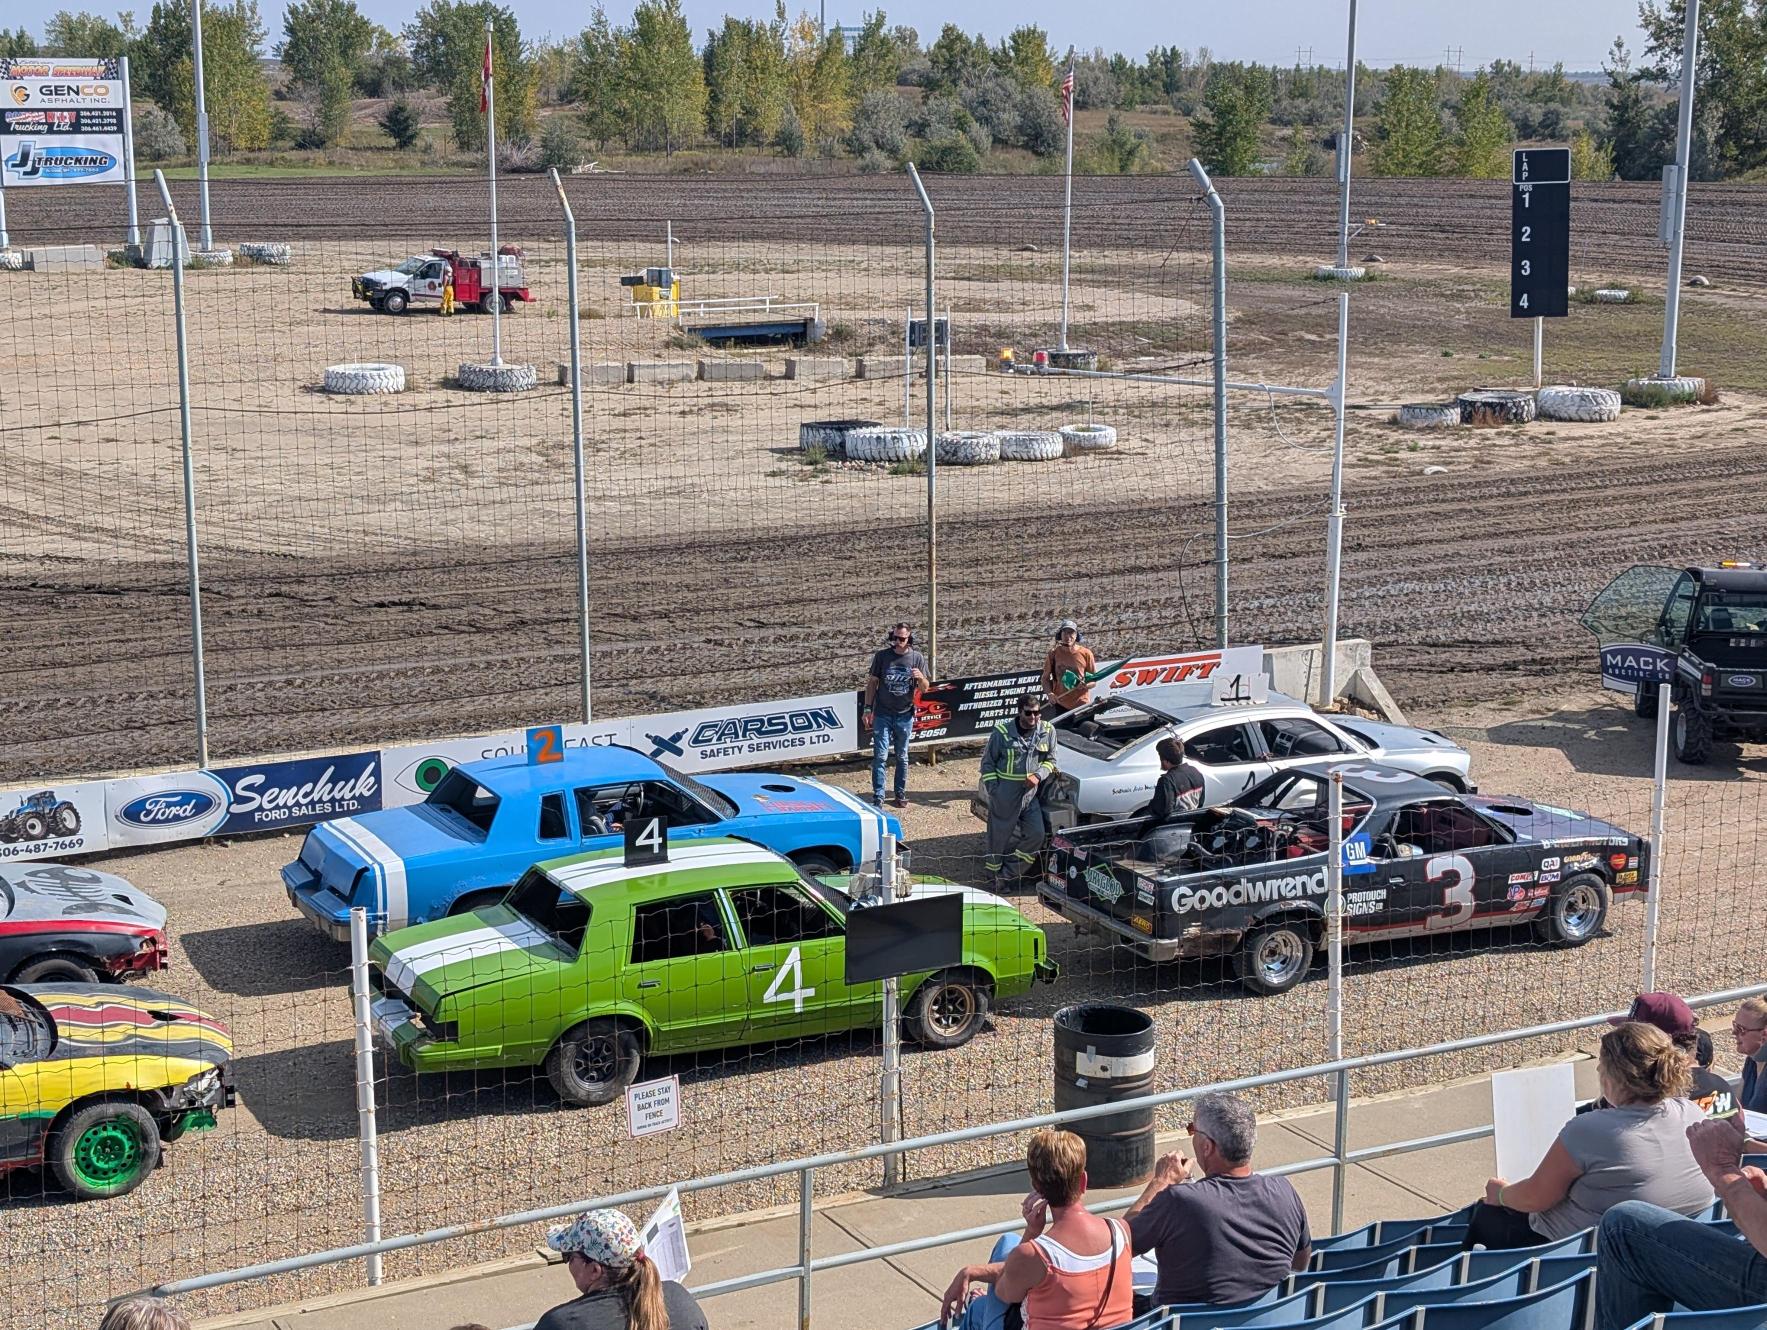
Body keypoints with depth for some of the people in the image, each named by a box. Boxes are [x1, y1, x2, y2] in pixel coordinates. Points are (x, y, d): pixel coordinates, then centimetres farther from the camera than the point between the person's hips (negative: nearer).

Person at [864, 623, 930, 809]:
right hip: (882, 715, -1)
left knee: (902, 757, 11)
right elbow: (872, 683, 4)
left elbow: (924, 689, 3)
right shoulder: (882, 656, -1)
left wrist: (921, 678, -20)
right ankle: (878, 798, -5)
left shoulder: (917, 658, 0)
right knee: (880, 756, -6)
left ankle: (900, 795, 21)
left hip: (905, 715, 1)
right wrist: (867, 709, 0)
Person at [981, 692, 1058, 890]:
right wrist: (993, 788, -11)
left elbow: (1050, 760, 10)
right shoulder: (1003, 731, -9)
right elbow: (988, 763, -1)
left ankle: (1007, 874, 13)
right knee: (999, 837, 3)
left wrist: (1038, 776, -10)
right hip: (1004, 794, -4)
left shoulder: (1048, 731, 0)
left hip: (1030, 792, 4)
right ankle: (993, 873, 24)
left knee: (1036, 835, 0)